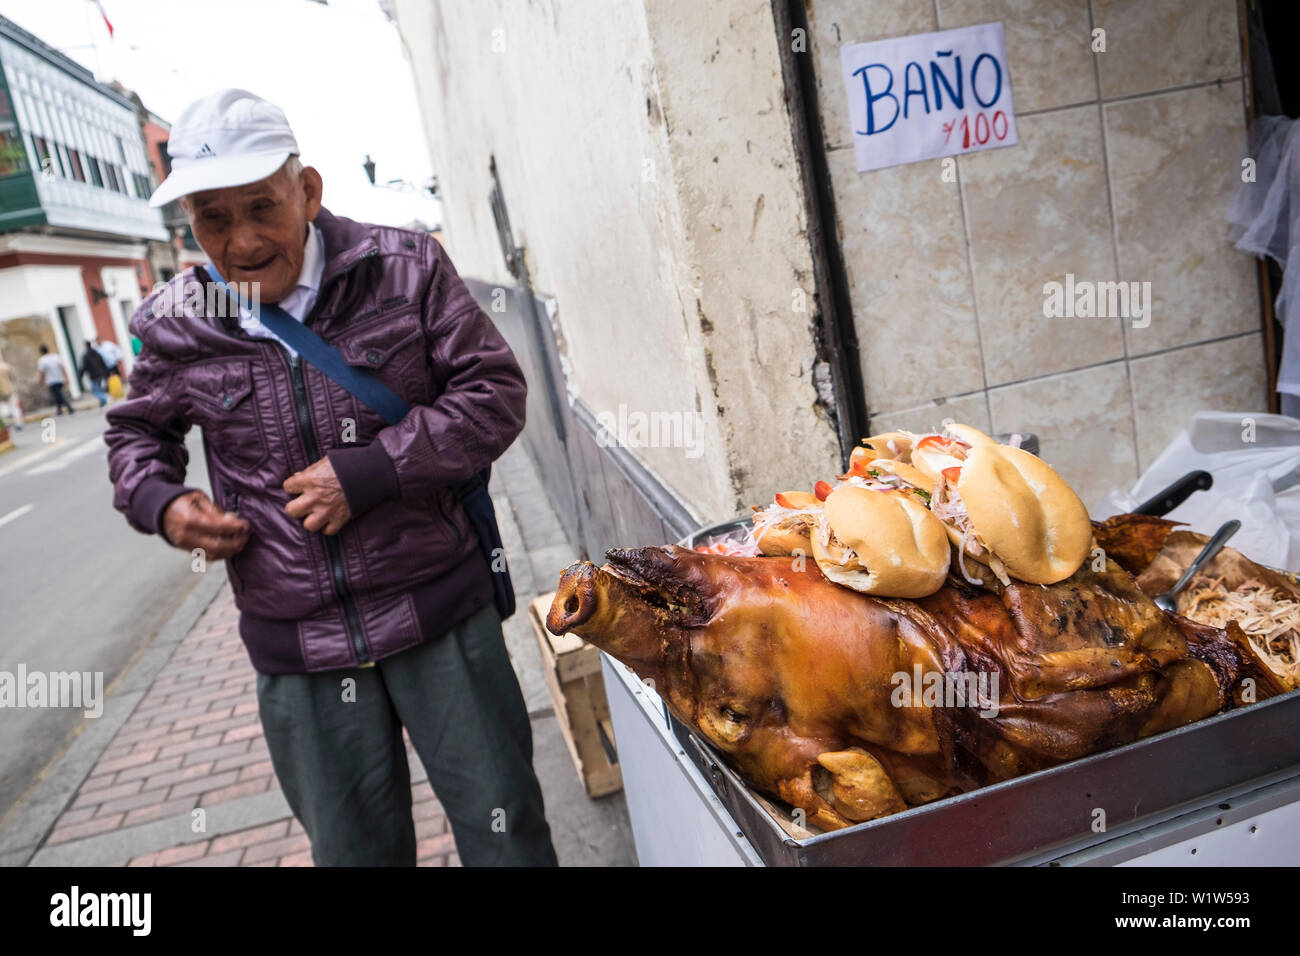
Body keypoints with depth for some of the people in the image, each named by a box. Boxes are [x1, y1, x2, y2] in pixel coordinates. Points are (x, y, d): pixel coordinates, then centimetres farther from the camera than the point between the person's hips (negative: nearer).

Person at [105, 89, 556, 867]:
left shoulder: (405, 267, -7)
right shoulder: (175, 326, 0)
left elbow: (495, 392, -7)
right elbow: (136, 432, 19)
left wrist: (368, 471, -17)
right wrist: (161, 502, -4)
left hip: (438, 612, -2)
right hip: (297, 646, 3)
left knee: (505, 831, 11)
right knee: (354, 848, 18)